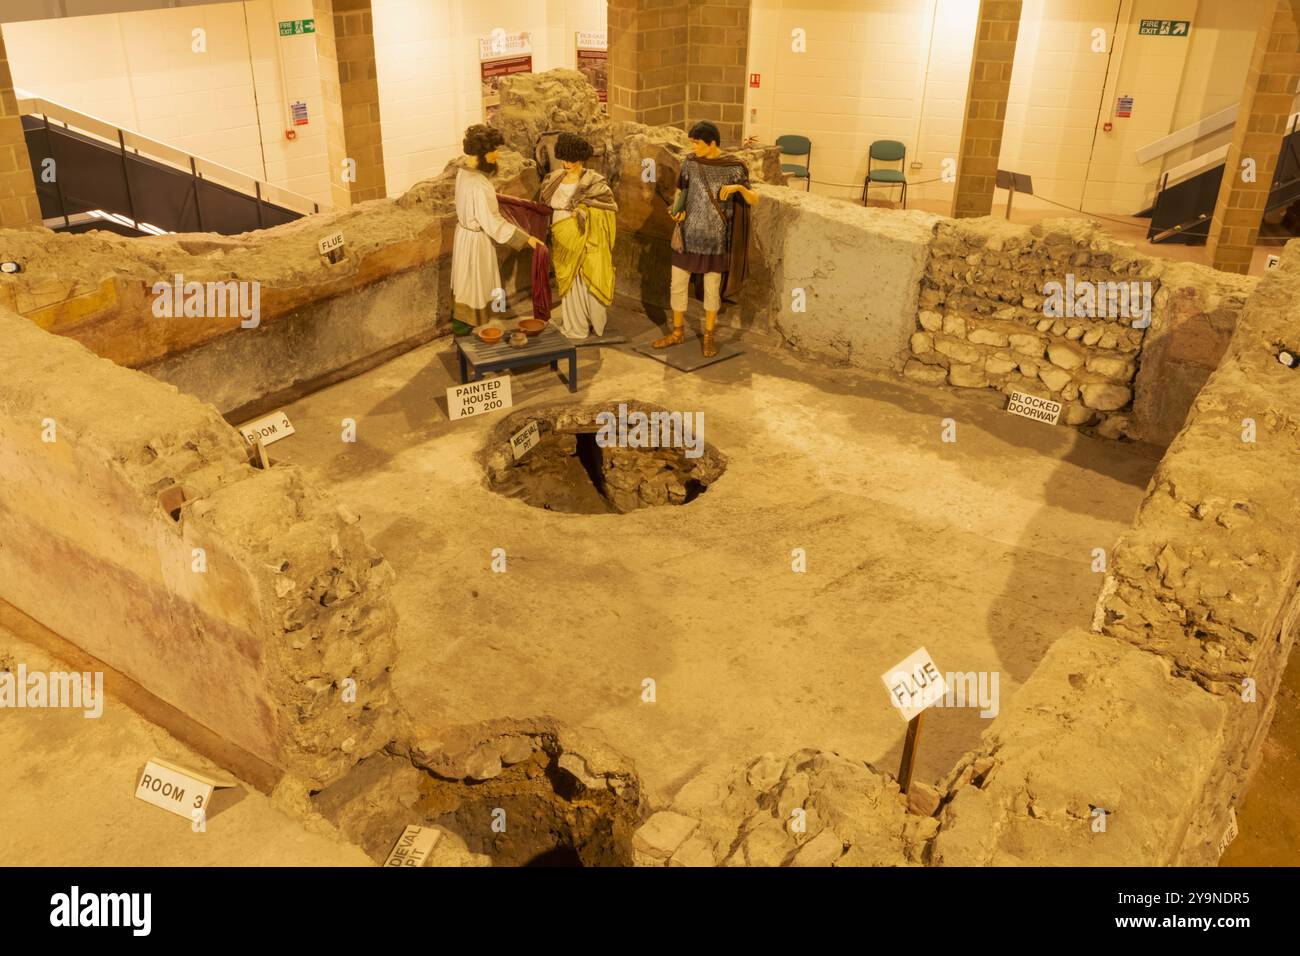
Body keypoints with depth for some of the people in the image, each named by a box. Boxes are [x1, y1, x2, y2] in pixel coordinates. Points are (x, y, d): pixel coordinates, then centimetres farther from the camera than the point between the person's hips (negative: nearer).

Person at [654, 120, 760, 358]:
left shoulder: (733, 167, -9)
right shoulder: (690, 163, 1)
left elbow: (754, 200, -8)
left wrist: (739, 187, -28)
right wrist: (677, 211, -4)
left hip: (715, 239, -3)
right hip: (688, 235, 3)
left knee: (712, 288, 6)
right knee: (678, 284, 8)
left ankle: (708, 336, 21)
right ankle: (677, 332, 24)